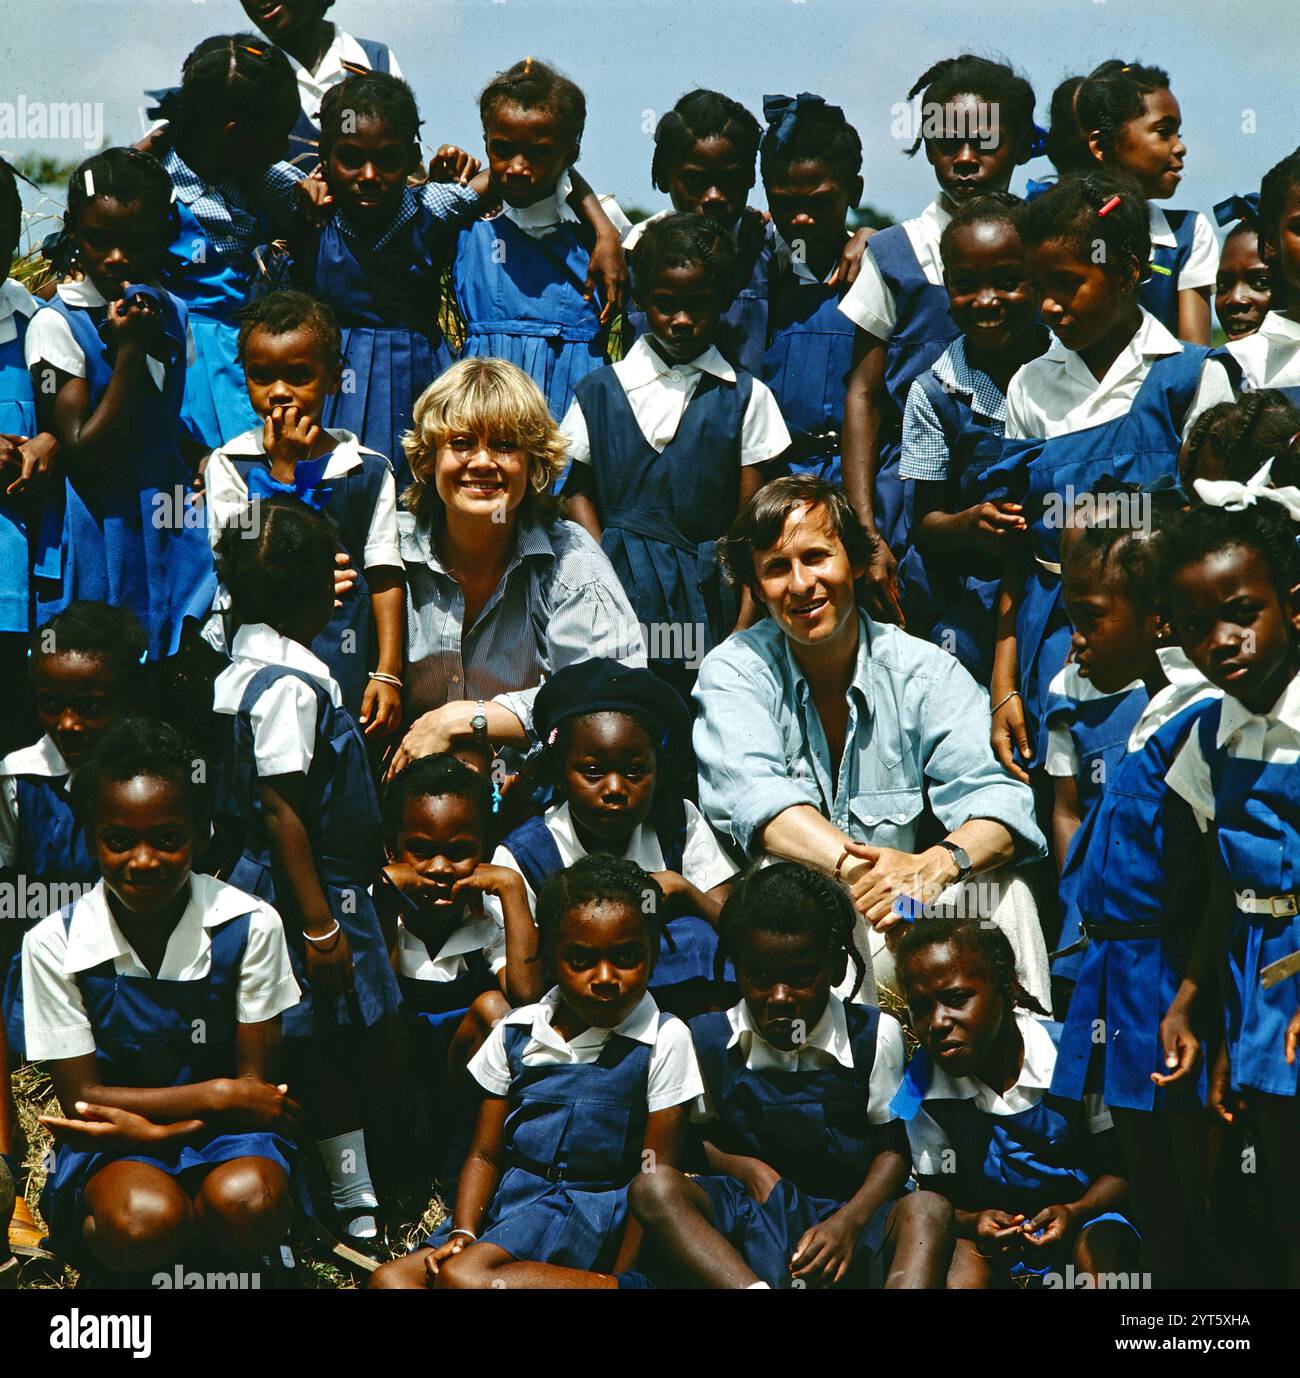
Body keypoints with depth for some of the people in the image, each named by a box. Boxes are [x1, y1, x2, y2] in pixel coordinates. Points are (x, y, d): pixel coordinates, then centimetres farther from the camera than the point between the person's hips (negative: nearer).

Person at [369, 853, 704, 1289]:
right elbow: (485, 1155, 10)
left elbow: (656, 1176, -6)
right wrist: (462, 1233, -8)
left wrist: (620, 1276, -14)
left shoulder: (664, 1041, -6)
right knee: (390, 1279, -15)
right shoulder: (515, 1032, 6)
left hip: (596, 1210, -5)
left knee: (463, 1277, -28)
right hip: (512, 1199, 5)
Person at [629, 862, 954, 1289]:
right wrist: (747, 1169, -10)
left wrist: (849, 1222, -14)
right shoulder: (709, 1040, 4)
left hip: (849, 1210, -1)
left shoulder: (874, 1036, 1)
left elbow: (893, 1147, 3)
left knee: (929, 1210, -32)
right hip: (746, 1216, 1)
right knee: (654, 1186, -27)